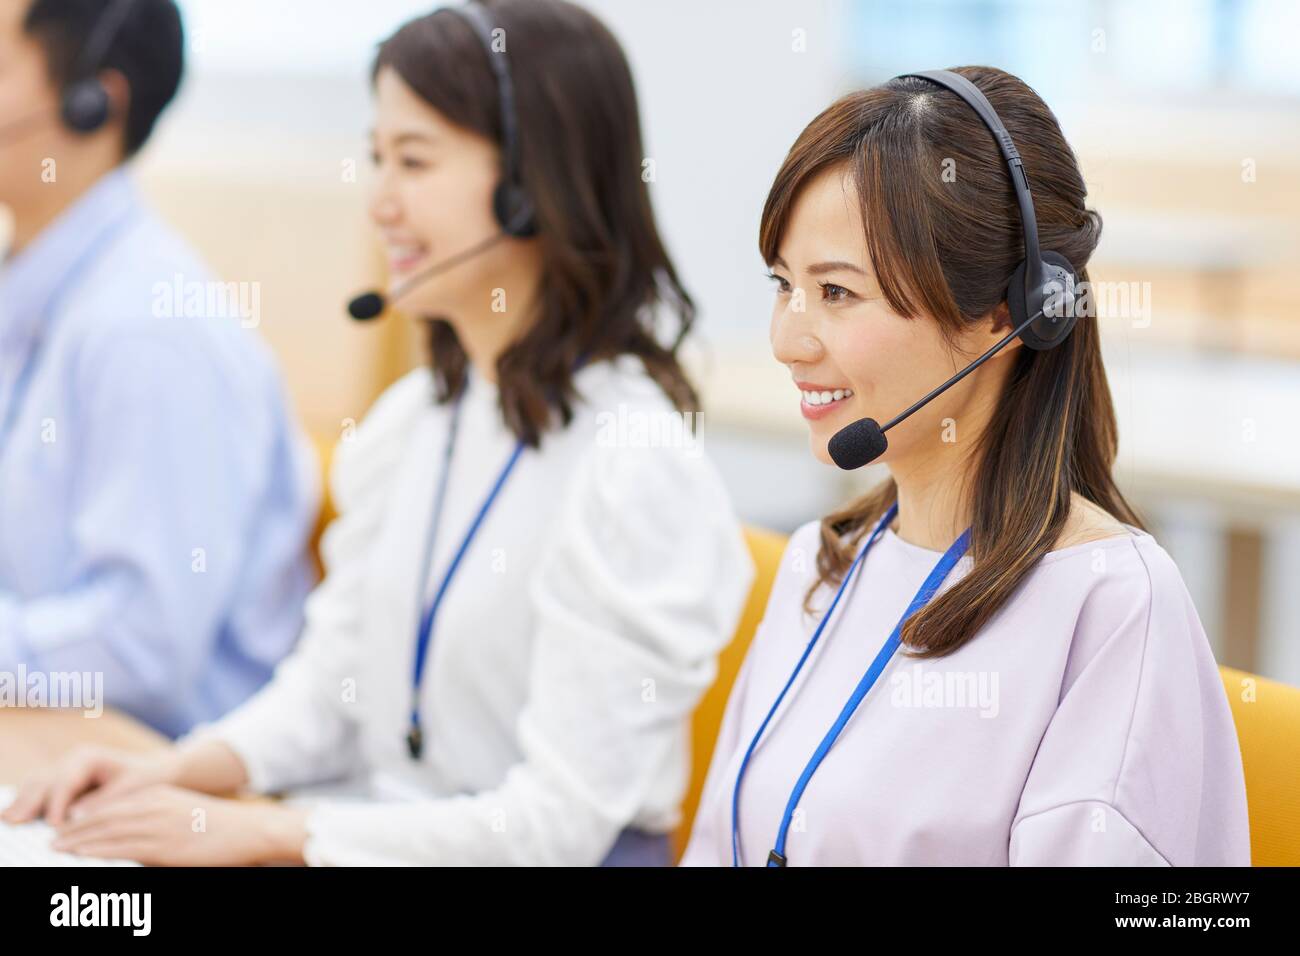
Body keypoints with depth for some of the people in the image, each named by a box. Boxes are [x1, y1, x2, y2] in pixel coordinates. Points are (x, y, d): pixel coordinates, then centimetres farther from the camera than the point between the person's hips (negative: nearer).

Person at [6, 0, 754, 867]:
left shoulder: (634, 462, -17)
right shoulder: (408, 419, 8)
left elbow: (555, 824, -18)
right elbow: (332, 683, 13)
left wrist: (254, 831, -17)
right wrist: (182, 770, -5)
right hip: (374, 833, 7)